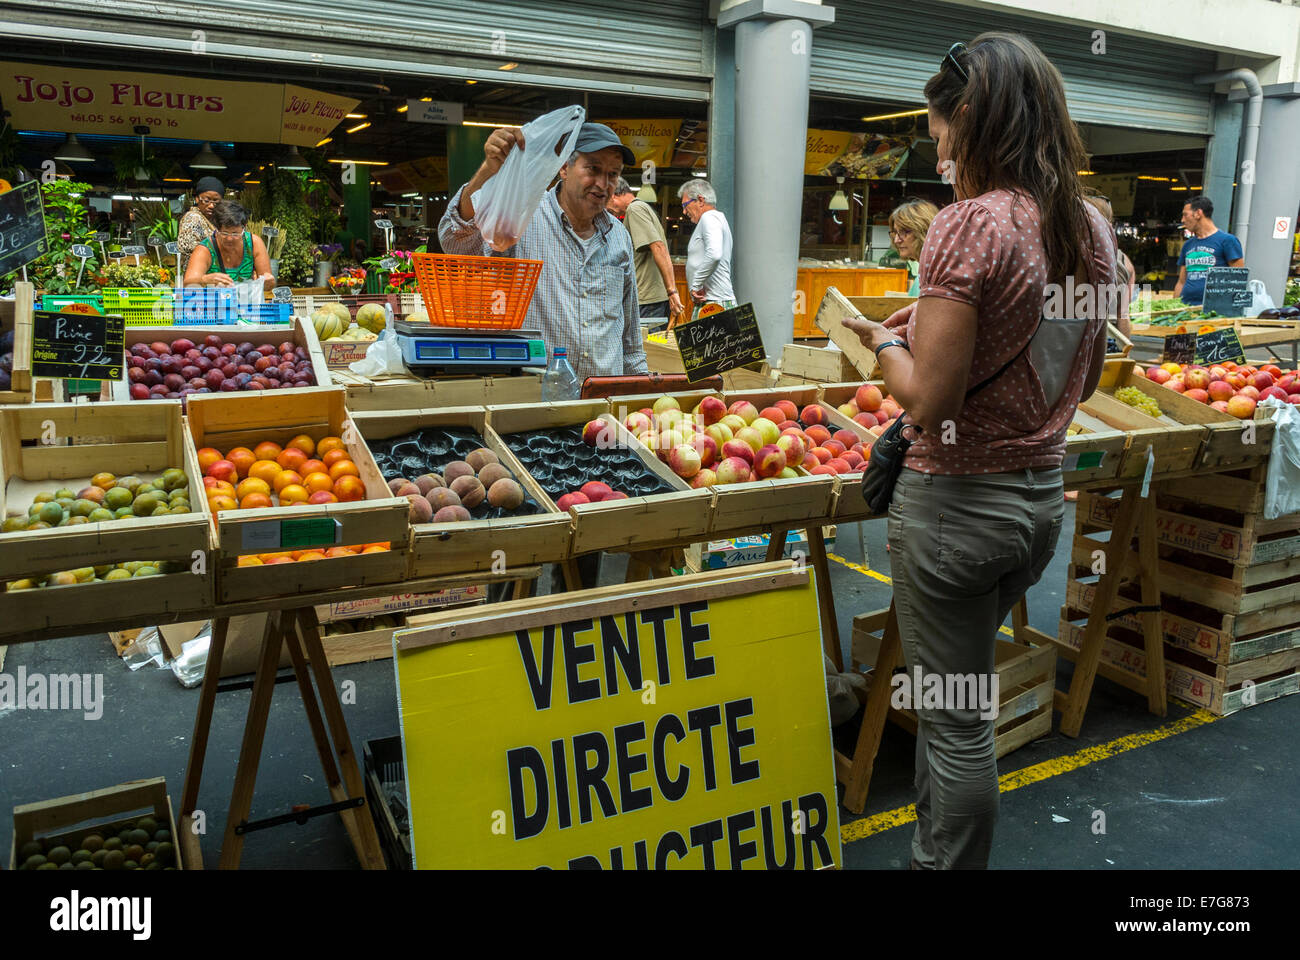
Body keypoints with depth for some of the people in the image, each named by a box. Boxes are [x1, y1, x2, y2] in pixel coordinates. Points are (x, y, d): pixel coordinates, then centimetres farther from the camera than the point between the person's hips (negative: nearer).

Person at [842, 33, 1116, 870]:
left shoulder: (970, 226, -19)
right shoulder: (1093, 228, 5)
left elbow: (929, 402, -23)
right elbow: (1084, 379, 14)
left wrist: (886, 340, -3)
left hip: (957, 505, -8)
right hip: (1044, 495, 8)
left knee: (956, 720, 8)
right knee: (955, 695, 26)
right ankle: (936, 843, 44)